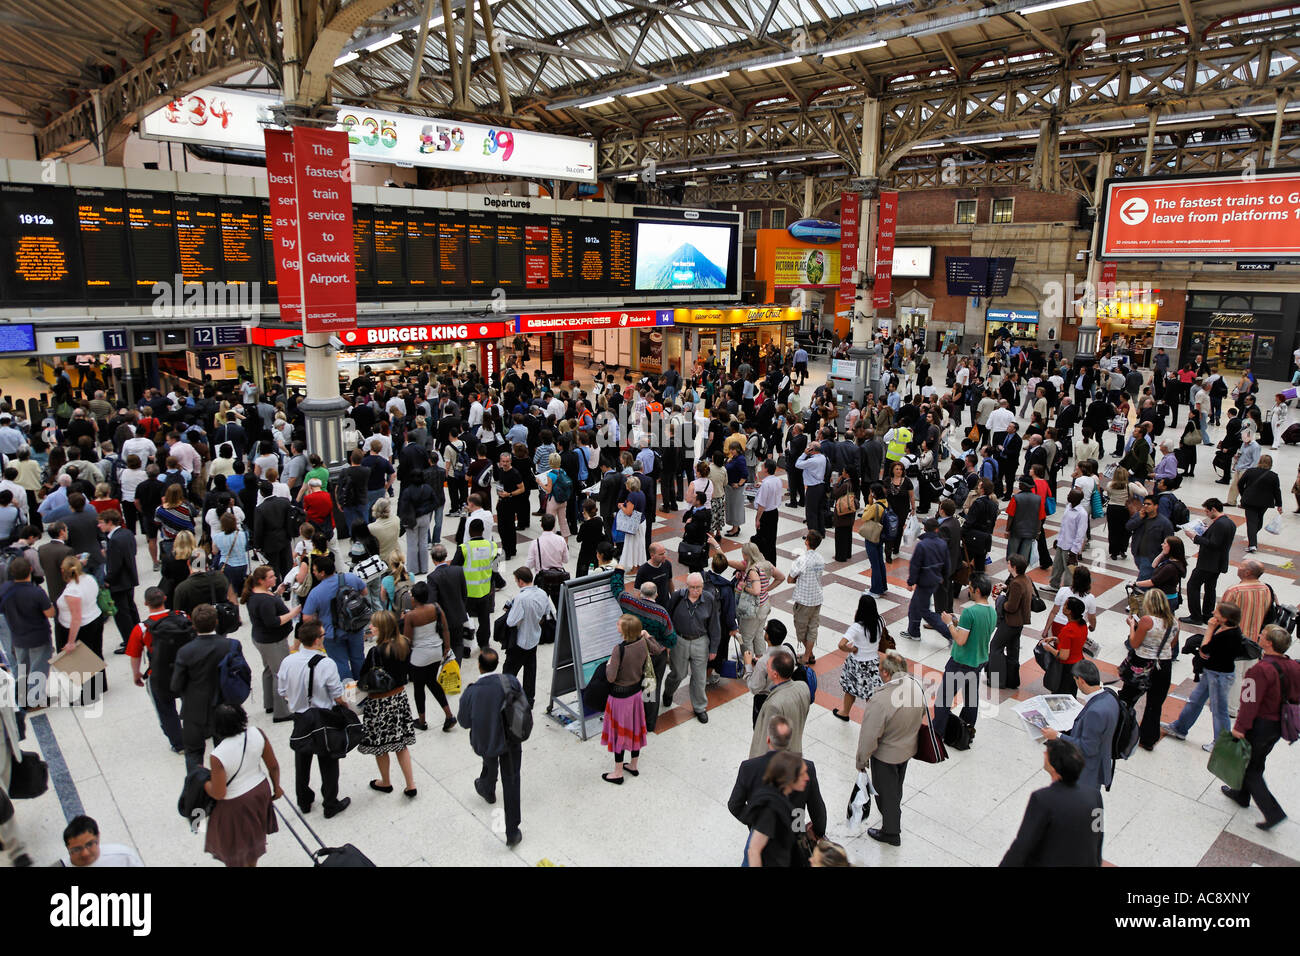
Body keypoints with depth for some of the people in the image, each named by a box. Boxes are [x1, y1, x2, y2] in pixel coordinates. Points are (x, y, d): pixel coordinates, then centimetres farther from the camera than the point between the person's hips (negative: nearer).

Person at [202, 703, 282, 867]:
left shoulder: (217, 756, -31)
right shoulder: (257, 734, -20)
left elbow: (218, 794, -22)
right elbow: (273, 765, -7)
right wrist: (276, 787, 10)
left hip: (236, 803, -5)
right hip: (261, 790, 5)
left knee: (234, 845, 21)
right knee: (253, 835, 30)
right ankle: (252, 863, 51)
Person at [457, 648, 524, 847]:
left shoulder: (470, 692, -26)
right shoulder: (510, 682, -24)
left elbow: (464, 722, -11)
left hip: (484, 740, 0)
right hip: (510, 740, 0)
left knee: (490, 764, 34)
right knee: (511, 783, 14)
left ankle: (488, 791, 66)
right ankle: (512, 832, 19)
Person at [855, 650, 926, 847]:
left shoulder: (880, 700, -39)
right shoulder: (917, 686, -19)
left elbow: (869, 736, -28)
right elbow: (923, 713, 2)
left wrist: (861, 760, -10)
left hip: (886, 755, -7)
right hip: (909, 748, 7)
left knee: (886, 792, 19)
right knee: (896, 787, 32)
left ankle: (891, 832, 40)